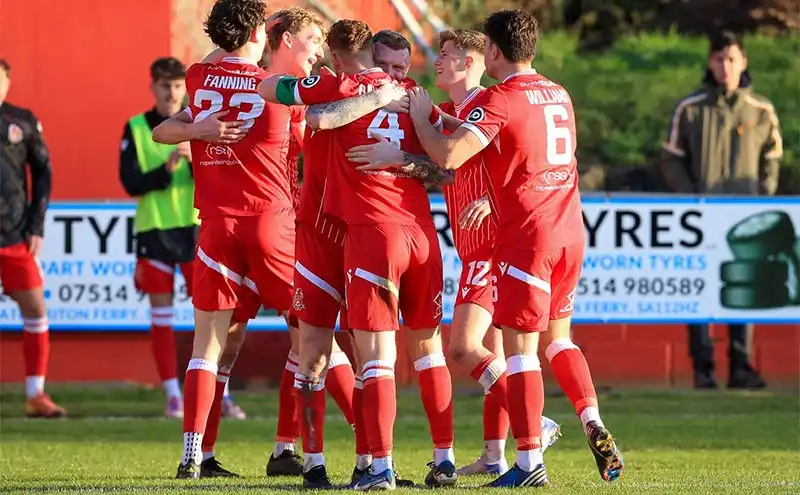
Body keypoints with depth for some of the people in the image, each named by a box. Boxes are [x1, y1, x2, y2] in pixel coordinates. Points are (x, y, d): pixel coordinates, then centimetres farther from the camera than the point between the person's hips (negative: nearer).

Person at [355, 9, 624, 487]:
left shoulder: (500, 99, -10)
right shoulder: (559, 95, 14)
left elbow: (449, 156, -18)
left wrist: (420, 116, -3)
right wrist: (493, 197, 27)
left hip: (526, 234, -7)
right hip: (571, 231, 7)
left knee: (520, 345, -3)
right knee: (557, 337, 20)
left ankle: (530, 462, -5)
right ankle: (594, 426, 4)